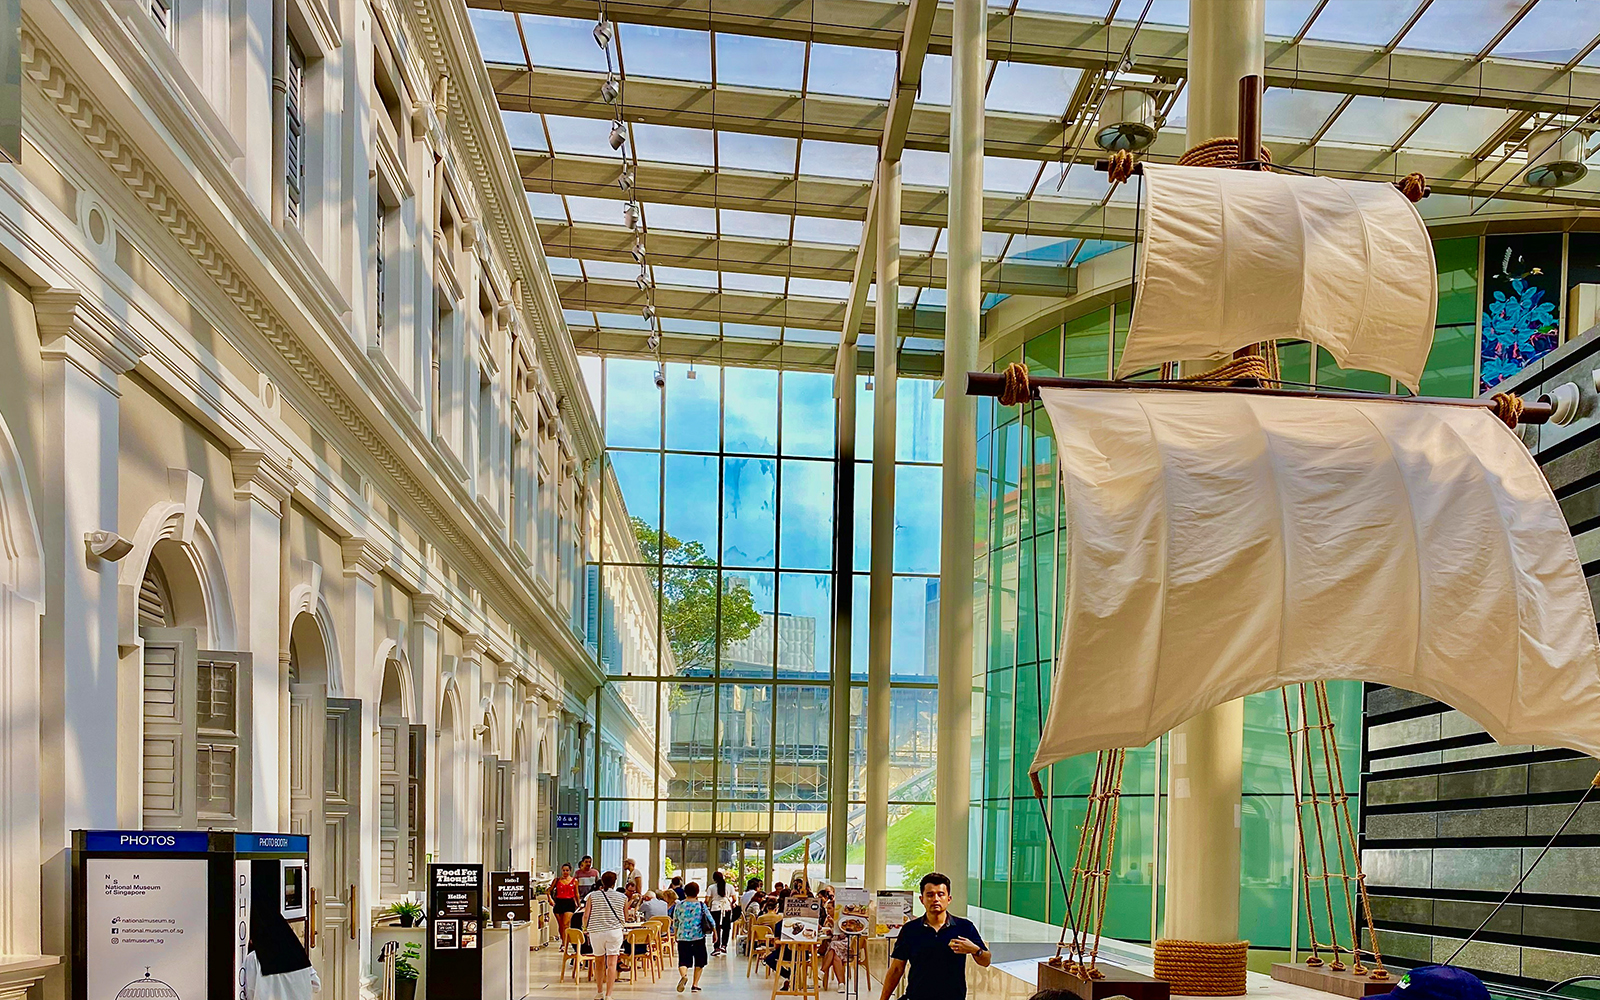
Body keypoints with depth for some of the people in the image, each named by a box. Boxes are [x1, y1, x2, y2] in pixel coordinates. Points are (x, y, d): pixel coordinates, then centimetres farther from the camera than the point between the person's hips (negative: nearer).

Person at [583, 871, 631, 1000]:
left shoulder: (593, 896, -2)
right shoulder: (622, 897, 1)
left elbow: (586, 916, -4)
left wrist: (585, 927, 15)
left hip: (596, 931, 1)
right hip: (615, 931, -1)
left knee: (599, 963, 16)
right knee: (612, 964, -2)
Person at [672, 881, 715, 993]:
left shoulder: (679, 906, 1)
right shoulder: (701, 905, -2)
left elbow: (675, 922, 11)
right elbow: (711, 922, 2)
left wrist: (675, 934, 27)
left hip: (683, 937, 1)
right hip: (698, 937, -1)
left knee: (683, 961, 1)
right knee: (699, 962, 13)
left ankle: (683, 975, -29)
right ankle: (695, 984, 10)